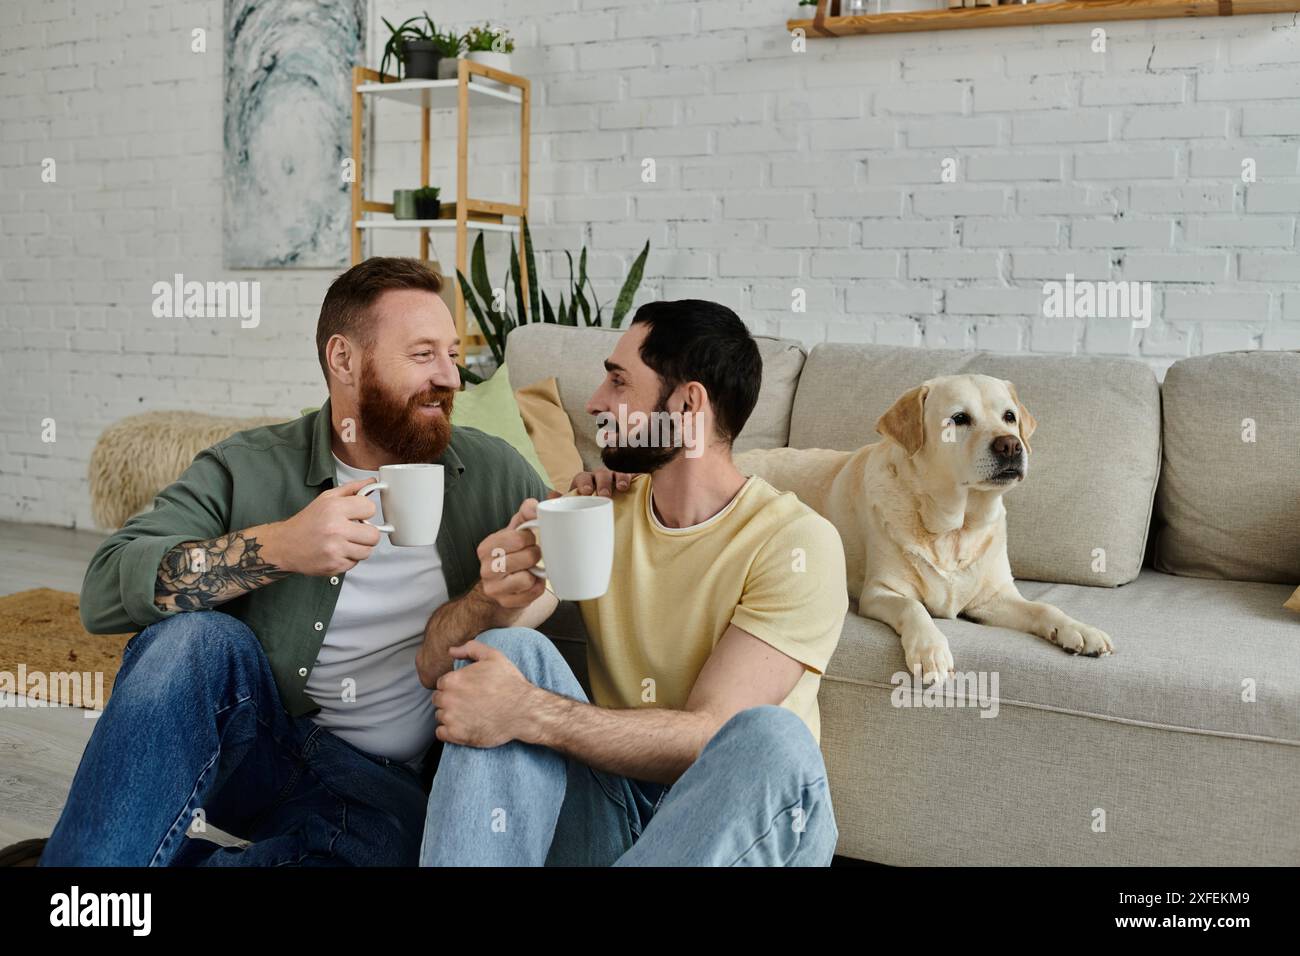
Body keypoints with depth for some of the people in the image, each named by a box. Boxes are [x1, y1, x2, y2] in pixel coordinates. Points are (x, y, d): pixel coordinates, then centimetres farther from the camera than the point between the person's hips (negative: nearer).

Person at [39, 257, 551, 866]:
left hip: (376, 787, 0)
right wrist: (275, 547, -24)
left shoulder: (493, 472, 6)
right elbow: (104, 590, -11)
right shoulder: (248, 469, -1)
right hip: (244, 742, 0)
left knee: (381, 839, -35)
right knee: (194, 637, -31)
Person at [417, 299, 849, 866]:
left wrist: (527, 712, -34)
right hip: (606, 797, 4)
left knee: (770, 737, -35)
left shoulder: (796, 542, -13)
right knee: (509, 648, -20)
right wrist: (501, 598, -27)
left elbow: (710, 738, -22)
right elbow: (440, 663, -4)